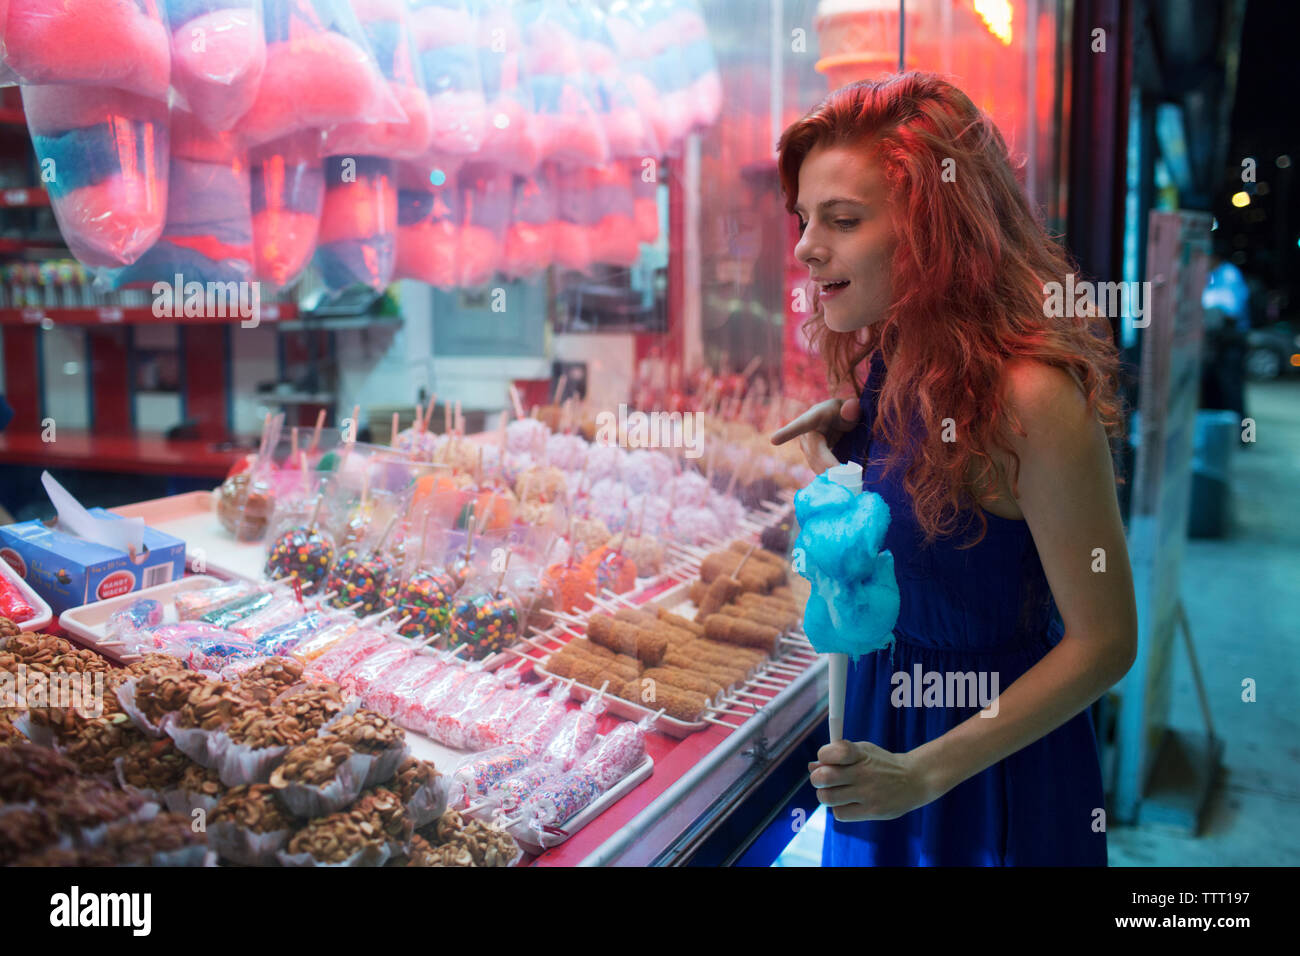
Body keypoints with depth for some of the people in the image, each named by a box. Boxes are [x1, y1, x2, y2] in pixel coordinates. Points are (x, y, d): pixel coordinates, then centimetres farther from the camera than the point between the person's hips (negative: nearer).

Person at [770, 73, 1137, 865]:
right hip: (878, 710, 7)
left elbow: (1105, 642, -21)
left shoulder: (1031, 398, -26)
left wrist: (924, 770, -22)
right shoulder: (877, 366, -3)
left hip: (996, 766, -7)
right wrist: (830, 465, -11)